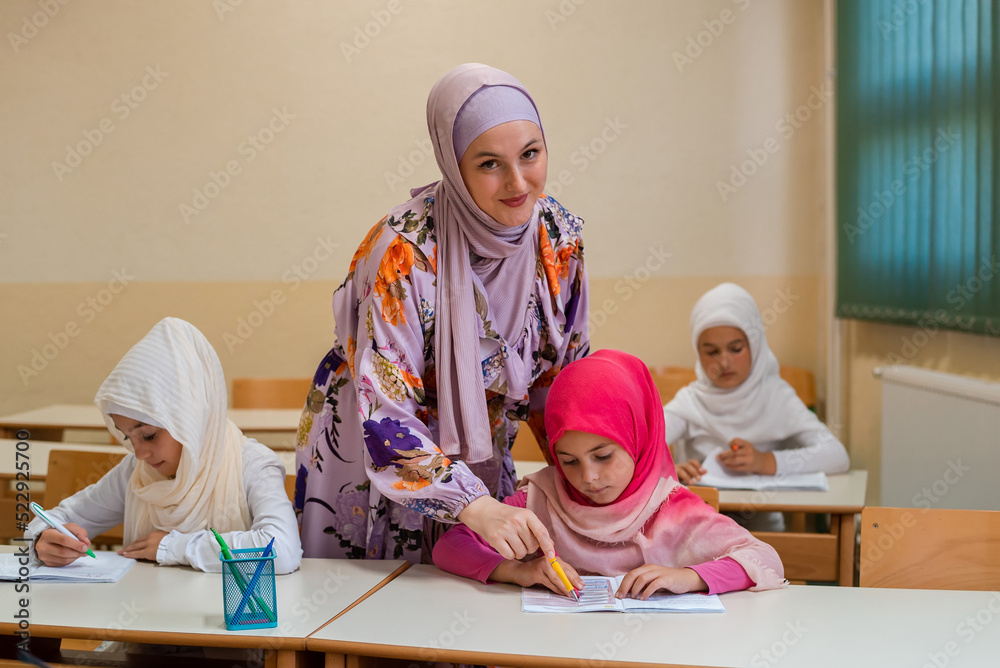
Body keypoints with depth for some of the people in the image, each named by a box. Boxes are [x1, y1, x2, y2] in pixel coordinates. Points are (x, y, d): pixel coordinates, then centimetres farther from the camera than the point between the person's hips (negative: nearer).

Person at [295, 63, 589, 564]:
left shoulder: (558, 236, -13)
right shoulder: (405, 251, -31)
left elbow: (563, 374, 0)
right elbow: (383, 410, -32)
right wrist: (474, 505, -42)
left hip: (477, 458, 5)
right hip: (368, 460, -4)